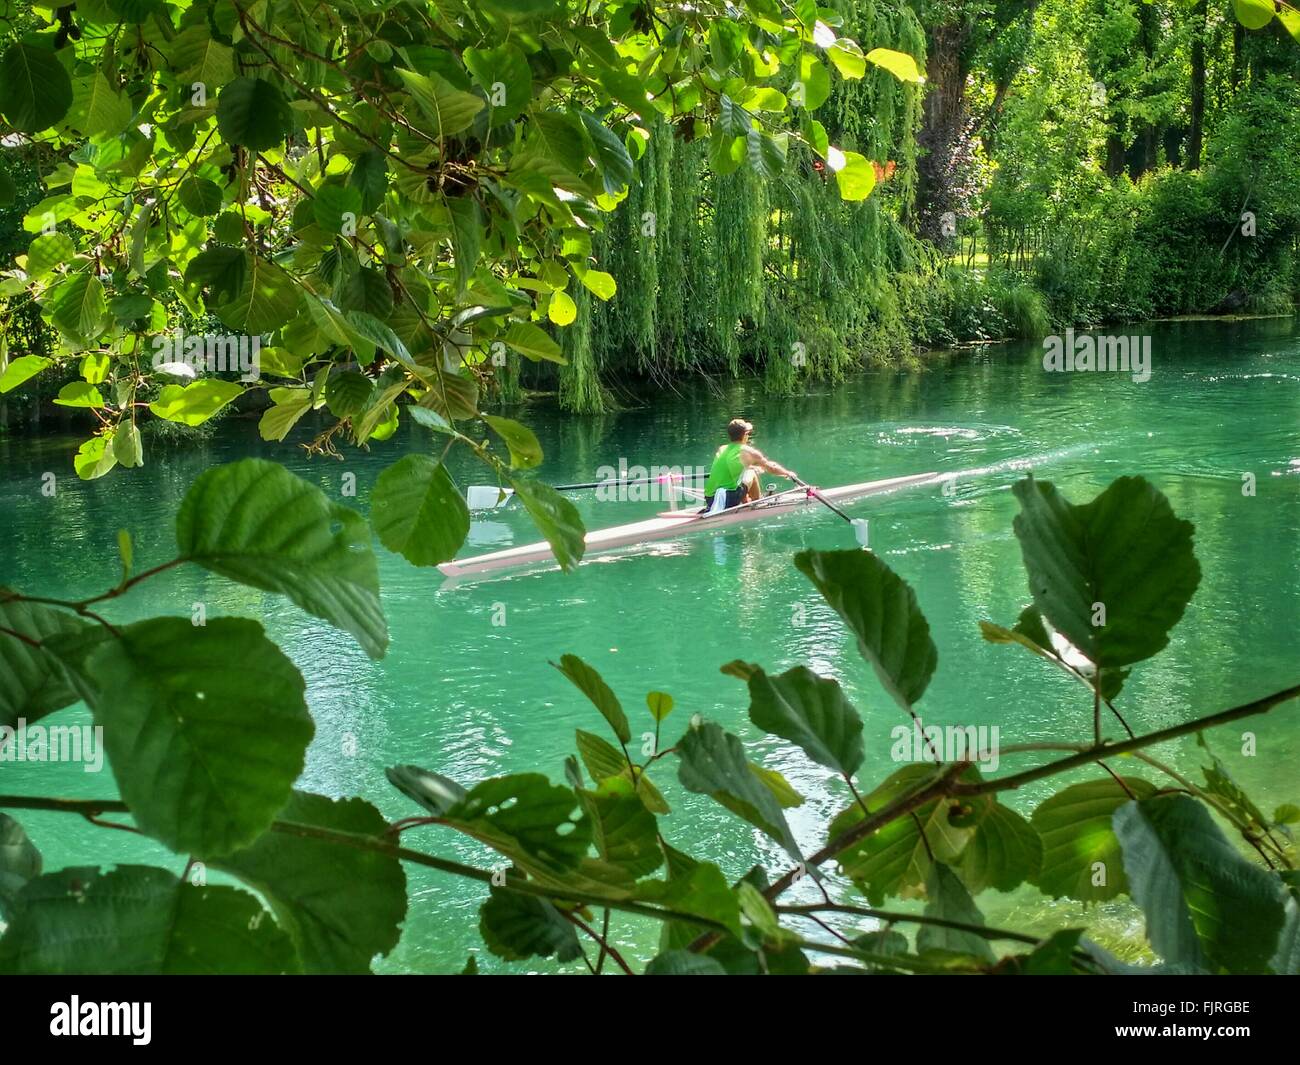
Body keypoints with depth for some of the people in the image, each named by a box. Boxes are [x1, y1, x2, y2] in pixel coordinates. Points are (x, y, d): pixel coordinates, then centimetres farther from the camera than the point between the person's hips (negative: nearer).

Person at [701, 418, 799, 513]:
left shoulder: (721, 450, 15)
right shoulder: (748, 451, -1)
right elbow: (772, 468, 13)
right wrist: (788, 473, 31)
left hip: (709, 500, 6)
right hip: (731, 498, -6)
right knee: (752, 472, 15)